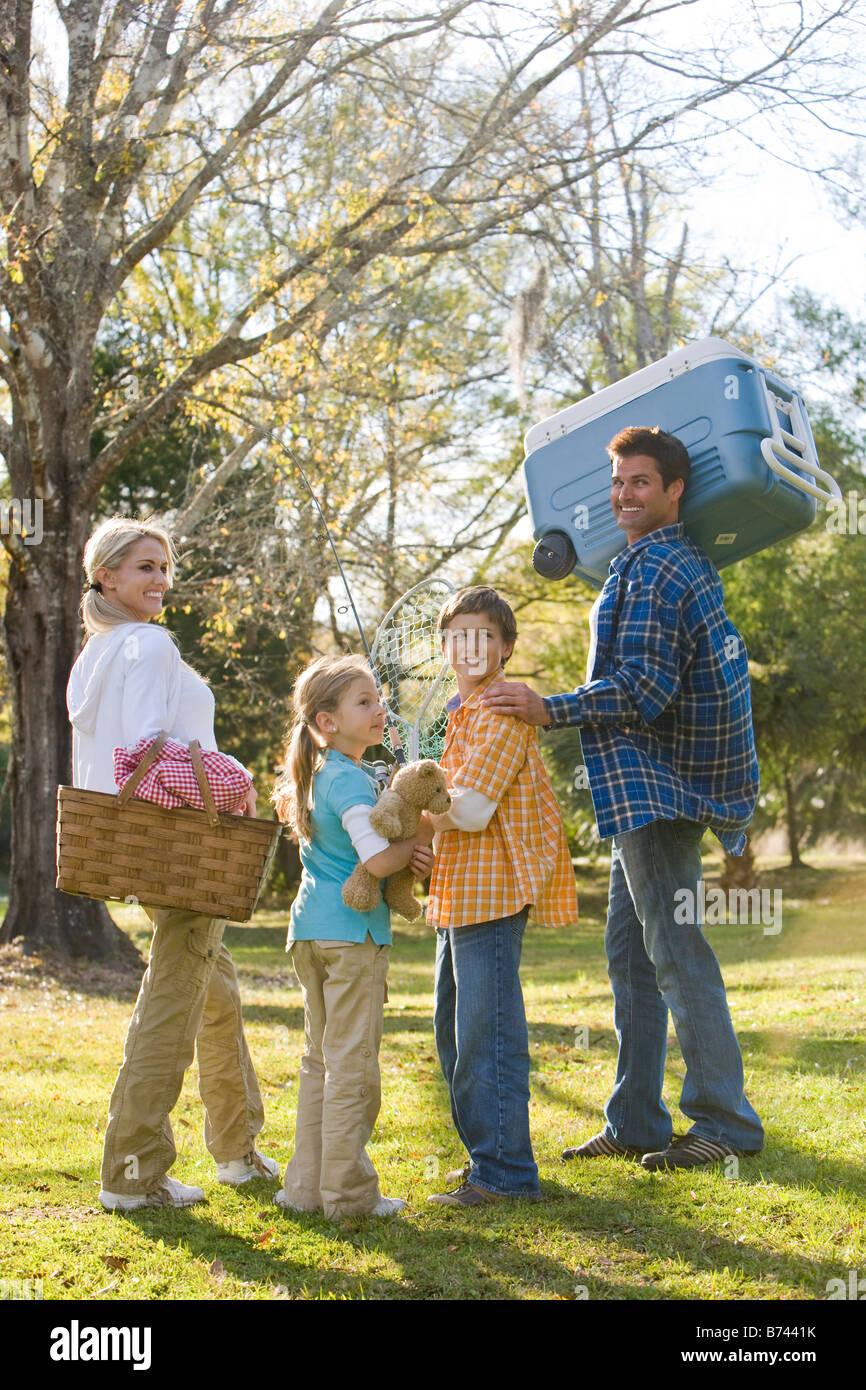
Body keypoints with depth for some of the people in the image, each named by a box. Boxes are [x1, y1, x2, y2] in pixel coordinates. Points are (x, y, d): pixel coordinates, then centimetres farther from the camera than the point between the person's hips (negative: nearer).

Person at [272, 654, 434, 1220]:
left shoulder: (315, 776, 13)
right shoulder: (351, 780, -15)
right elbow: (377, 860, -25)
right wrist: (413, 848, -3)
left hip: (312, 927, 9)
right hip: (354, 930, -9)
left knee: (320, 1060, 14)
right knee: (353, 1064, -3)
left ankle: (307, 1184, 18)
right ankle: (348, 1191, 1)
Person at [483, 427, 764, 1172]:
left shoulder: (654, 571, -14)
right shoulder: (684, 562, 19)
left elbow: (642, 691, -22)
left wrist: (549, 710, -26)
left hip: (657, 786, -11)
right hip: (650, 787, 11)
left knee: (675, 950, -8)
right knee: (631, 951, 12)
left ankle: (727, 1123, -2)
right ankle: (636, 1123, 18)